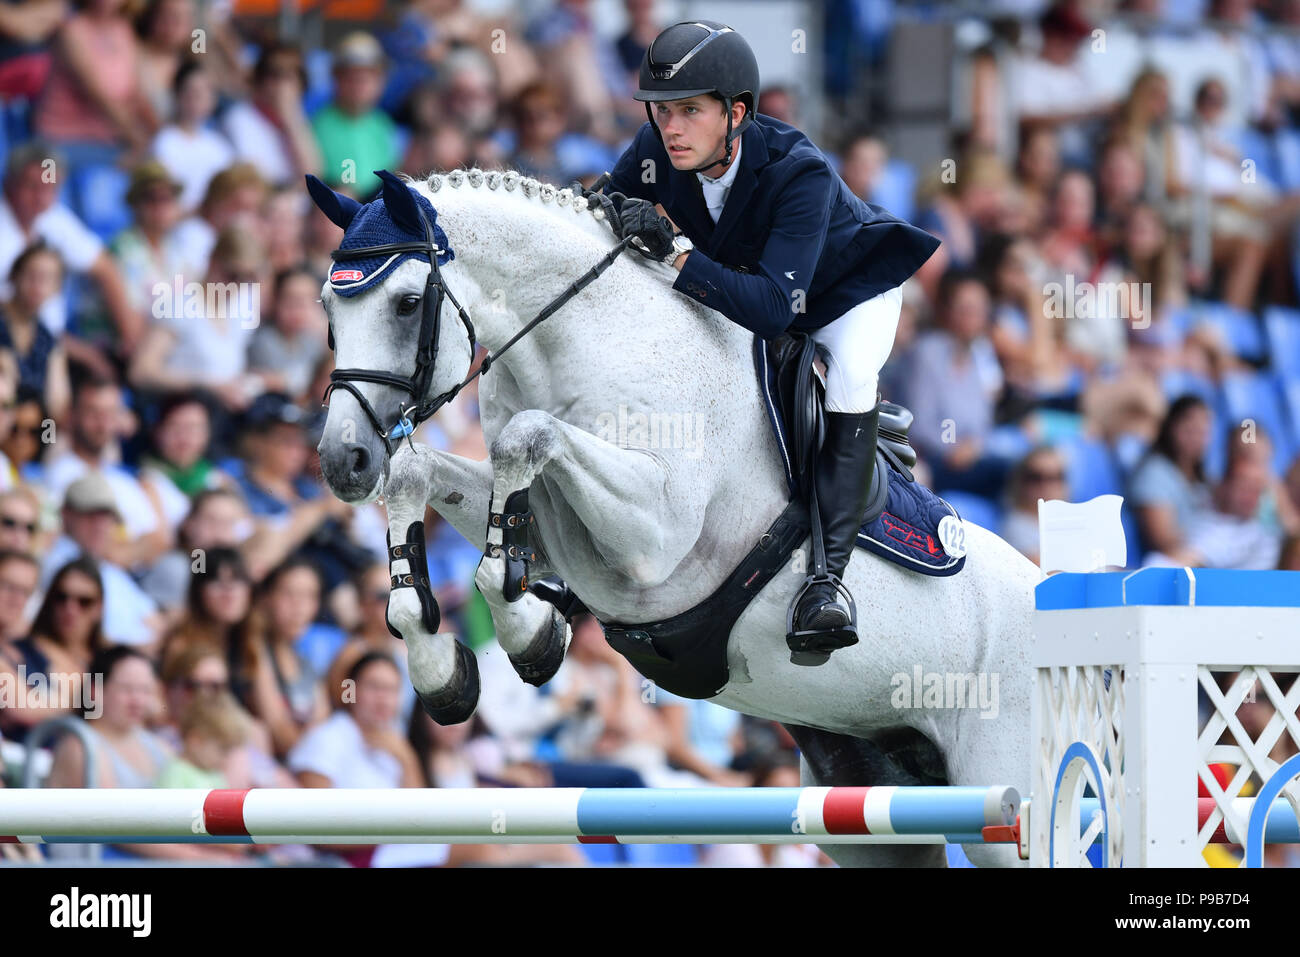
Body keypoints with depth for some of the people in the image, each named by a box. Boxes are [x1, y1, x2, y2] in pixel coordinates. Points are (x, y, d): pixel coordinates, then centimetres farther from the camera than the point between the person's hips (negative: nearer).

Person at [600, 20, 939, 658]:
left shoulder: (800, 174, -42)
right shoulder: (657, 152, -26)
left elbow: (773, 307, -50)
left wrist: (676, 254, -60)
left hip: (850, 284, -6)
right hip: (745, 284, 6)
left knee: (851, 376, -32)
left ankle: (826, 573, -33)